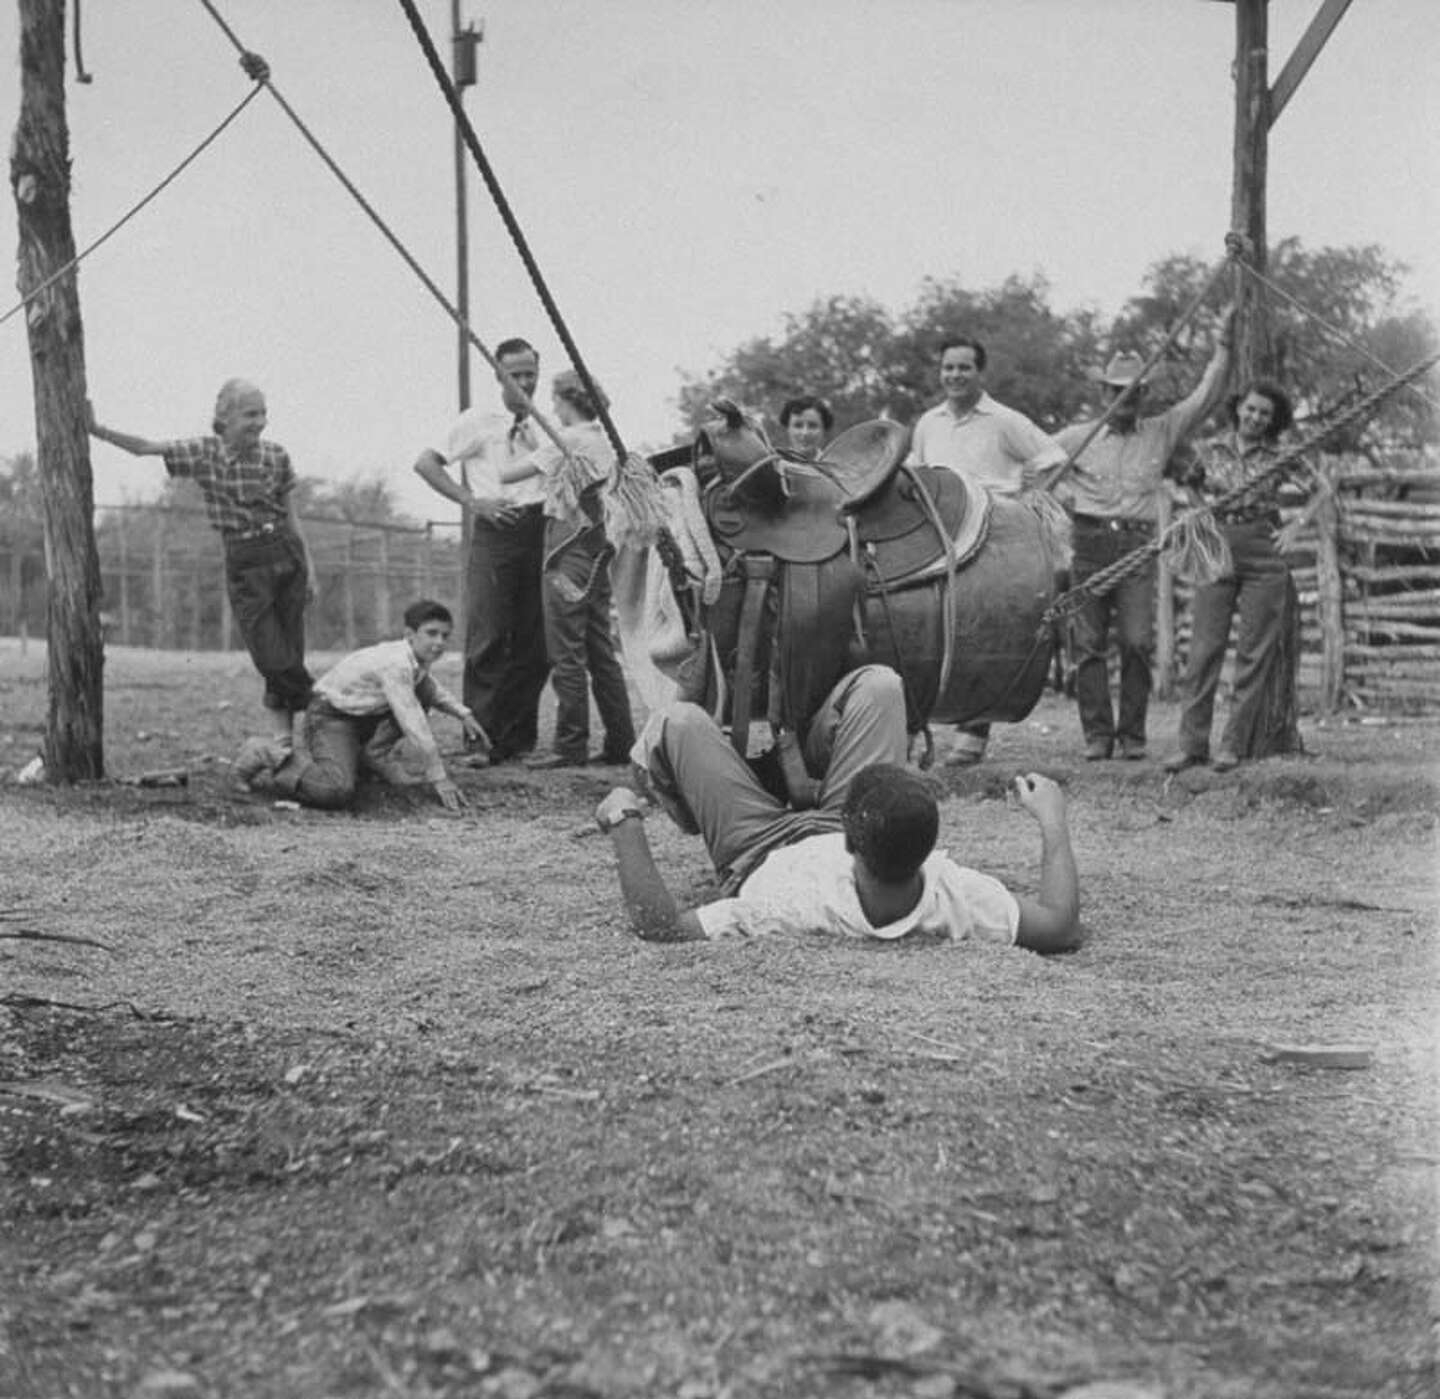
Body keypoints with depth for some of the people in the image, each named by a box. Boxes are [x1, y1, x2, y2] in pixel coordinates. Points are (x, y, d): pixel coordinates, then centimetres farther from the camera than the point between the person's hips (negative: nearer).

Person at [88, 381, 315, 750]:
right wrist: (98, 431, -18)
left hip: (285, 555, 1)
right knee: (274, 660, -8)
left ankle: (283, 736, 10)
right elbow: (146, 448, -6)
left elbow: (291, 518, 7)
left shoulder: (276, 456, 2)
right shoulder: (203, 453, -1)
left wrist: (310, 570, 7)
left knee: (288, 659, 0)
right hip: (243, 564, -1)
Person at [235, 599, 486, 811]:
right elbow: (413, 723, -32)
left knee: (426, 691, 0)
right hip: (330, 717, -9)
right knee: (337, 792, -32)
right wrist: (439, 779, -30)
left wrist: (463, 715, 14)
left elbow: (432, 689, 25)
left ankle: (376, 755, 7)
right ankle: (261, 763, -9)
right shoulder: (396, 664, -29)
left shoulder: (417, 658, -1)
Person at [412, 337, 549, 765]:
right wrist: (472, 501, -9)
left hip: (539, 533, 5)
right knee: (489, 638, -8)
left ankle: (519, 740, 13)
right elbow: (425, 463, -2)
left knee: (536, 643, 5)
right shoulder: (478, 421, 2)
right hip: (495, 533, -5)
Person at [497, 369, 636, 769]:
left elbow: (506, 475, -10)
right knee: (601, 652, 11)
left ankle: (570, 746, -2)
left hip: (568, 554, -8)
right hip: (597, 552, 8)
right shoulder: (605, 444, 12)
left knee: (567, 654, -4)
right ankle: (621, 741, 13)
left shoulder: (567, 440, -11)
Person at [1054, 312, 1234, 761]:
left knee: (1137, 643, -9)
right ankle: (1097, 734, 1)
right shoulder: (1079, 436, 13)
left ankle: (1132, 735, 0)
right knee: (1089, 644, -2)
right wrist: (1060, 497, 8)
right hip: (1090, 543, 1)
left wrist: (1223, 346, 5)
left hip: (1138, 546, 0)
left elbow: (1205, 398, 11)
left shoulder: (1162, 433, 14)